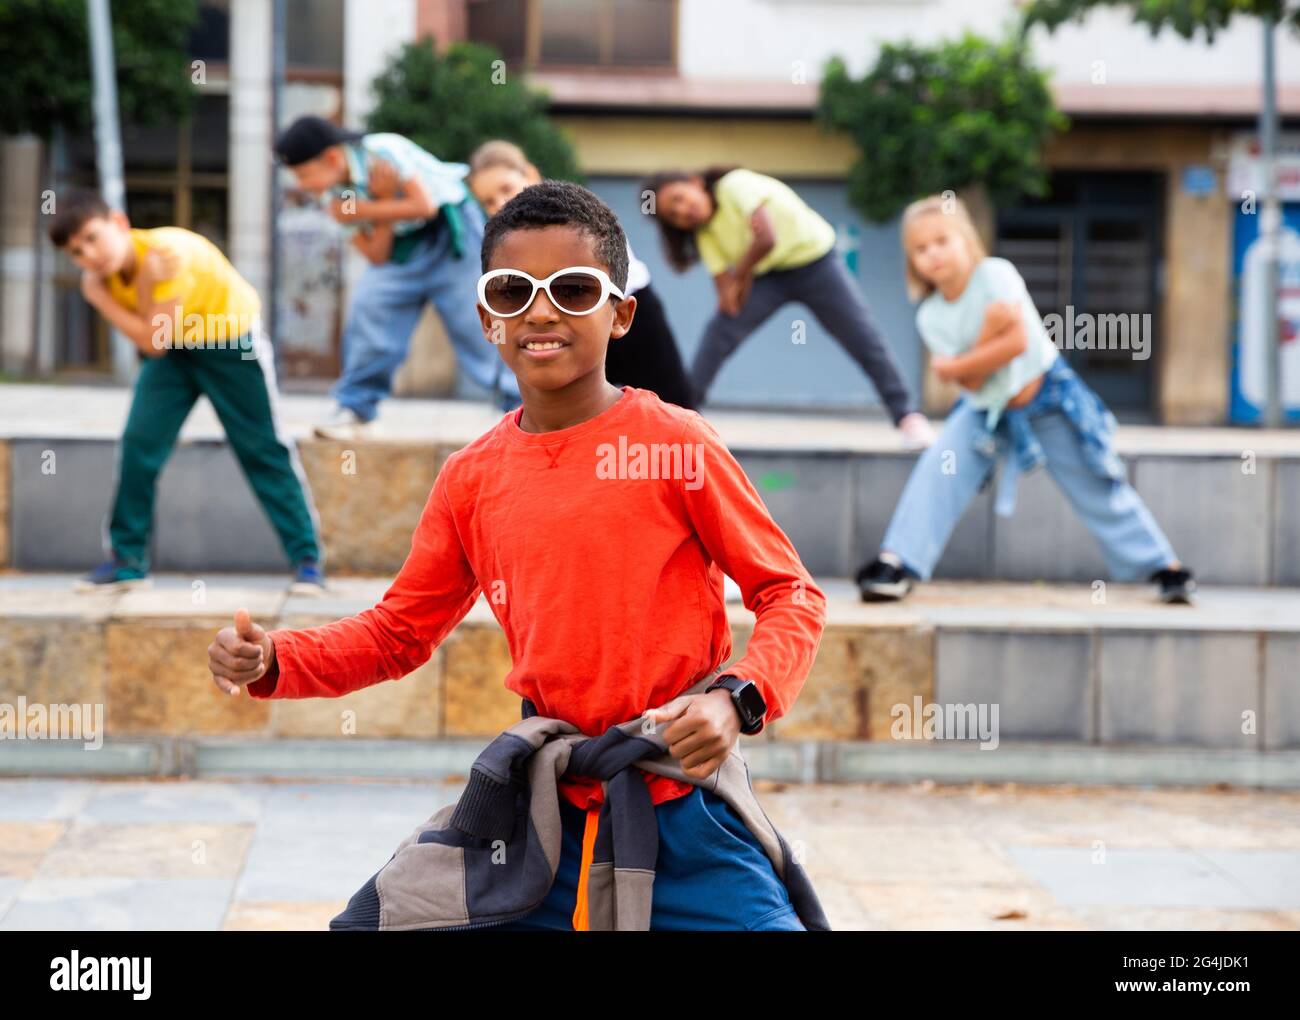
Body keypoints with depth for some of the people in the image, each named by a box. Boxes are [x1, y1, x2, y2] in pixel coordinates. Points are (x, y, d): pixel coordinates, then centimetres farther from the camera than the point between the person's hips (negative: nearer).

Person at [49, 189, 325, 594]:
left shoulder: (166, 251, -33)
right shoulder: (104, 271, -13)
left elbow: (155, 341, -31)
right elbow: (151, 342, -12)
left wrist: (100, 298, -28)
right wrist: (146, 282, -23)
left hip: (232, 339, -5)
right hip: (172, 346, 6)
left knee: (263, 449, -1)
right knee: (139, 444, -6)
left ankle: (307, 557, 6)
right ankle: (126, 558, 5)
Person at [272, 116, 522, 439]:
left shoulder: (383, 153, -25)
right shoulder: (335, 199, -7)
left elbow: (425, 205, -28)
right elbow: (377, 256, -9)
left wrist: (365, 210, -25)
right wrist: (384, 209, -23)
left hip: (450, 230, -6)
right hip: (399, 246, 6)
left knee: (476, 321, -8)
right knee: (368, 313, -9)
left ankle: (520, 407, 1)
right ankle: (355, 410, -2)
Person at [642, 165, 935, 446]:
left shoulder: (736, 185, -26)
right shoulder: (705, 234, -7)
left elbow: (766, 238, -35)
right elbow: (724, 286, -10)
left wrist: (738, 276, -19)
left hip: (816, 261, -5)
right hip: (769, 275, 5)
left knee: (864, 339, -7)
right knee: (719, 330, -15)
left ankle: (907, 416, 3)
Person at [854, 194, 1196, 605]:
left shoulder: (995, 275, -19)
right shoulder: (931, 317, -9)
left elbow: (1017, 341, -28)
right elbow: (972, 383, -17)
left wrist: (954, 367, -22)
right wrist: (990, 328, -31)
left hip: (1046, 395, -3)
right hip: (985, 407, 3)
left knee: (1096, 487, 1)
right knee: (936, 471, -18)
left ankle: (1165, 566, 12)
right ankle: (896, 562, -16)